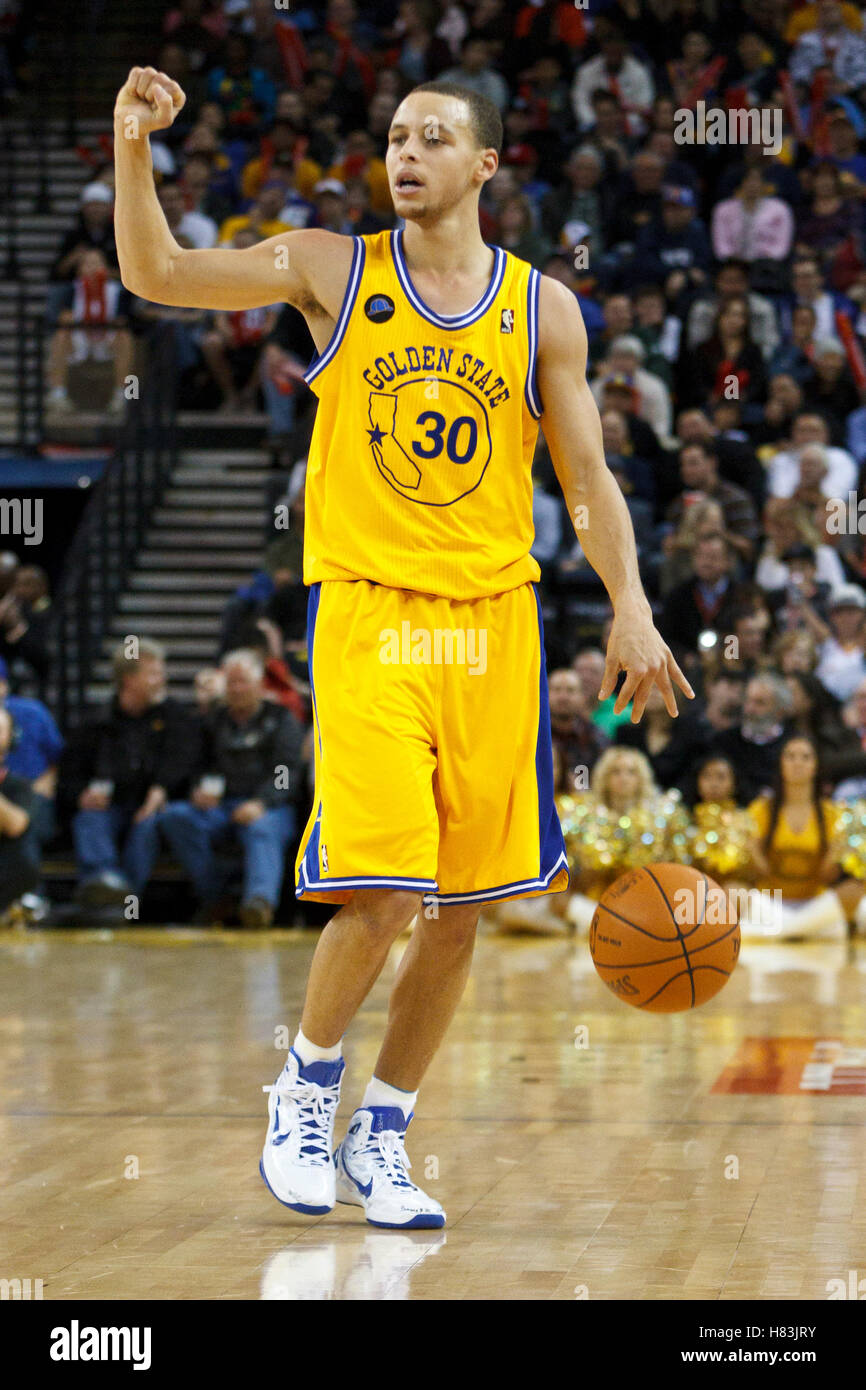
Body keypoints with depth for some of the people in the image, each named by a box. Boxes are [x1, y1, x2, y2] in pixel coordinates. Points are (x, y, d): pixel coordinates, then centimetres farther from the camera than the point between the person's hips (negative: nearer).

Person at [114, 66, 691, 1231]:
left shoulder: (542, 308, 7)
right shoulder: (333, 270, 4)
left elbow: (585, 475, 8)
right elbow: (156, 273, -1)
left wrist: (629, 602, -4)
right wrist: (134, 144, -14)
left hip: (494, 622, 3)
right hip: (367, 614, -3)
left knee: (460, 911, 5)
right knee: (379, 898, -15)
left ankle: (381, 1140, 20)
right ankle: (307, 1089, 11)